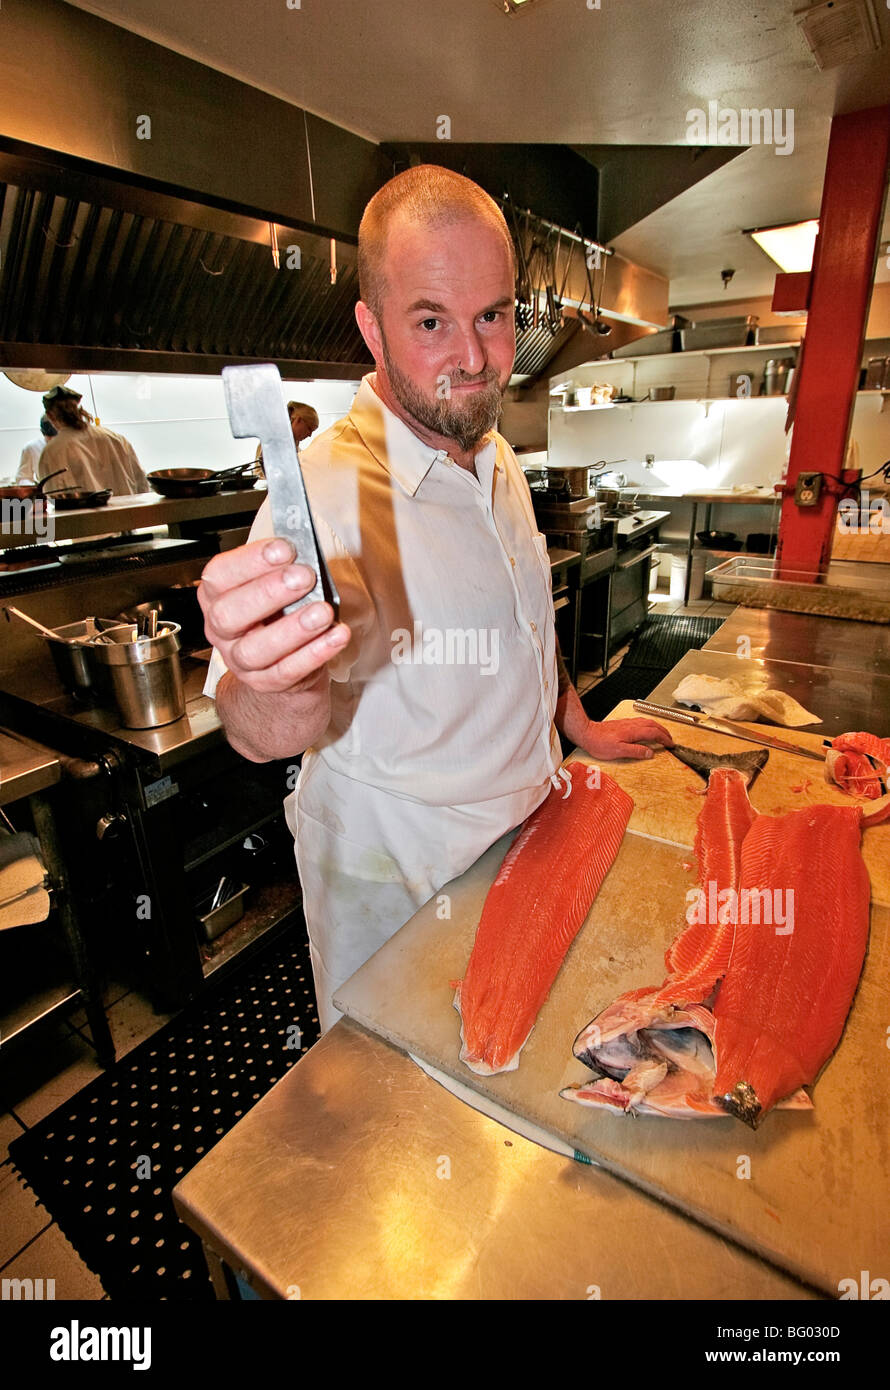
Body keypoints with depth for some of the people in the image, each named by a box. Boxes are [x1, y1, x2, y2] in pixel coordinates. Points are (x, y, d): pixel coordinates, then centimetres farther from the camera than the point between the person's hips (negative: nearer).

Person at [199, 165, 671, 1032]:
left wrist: (581, 728, 15)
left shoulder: (498, 459, 0)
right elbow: (258, 736, -36)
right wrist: (276, 694, -58)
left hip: (526, 832, 7)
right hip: (397, 878, -6)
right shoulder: (327, 487, -26)